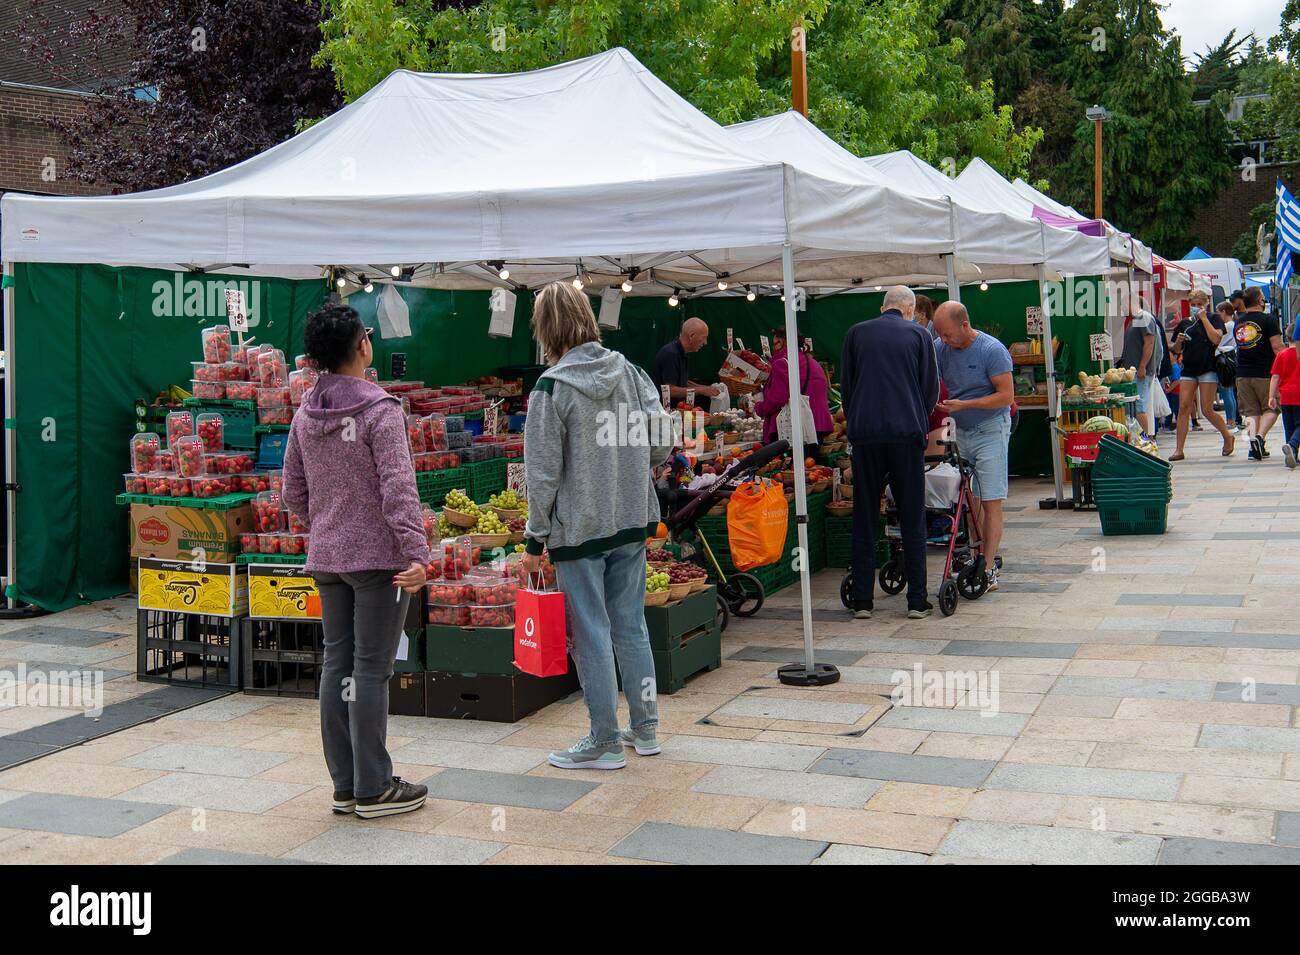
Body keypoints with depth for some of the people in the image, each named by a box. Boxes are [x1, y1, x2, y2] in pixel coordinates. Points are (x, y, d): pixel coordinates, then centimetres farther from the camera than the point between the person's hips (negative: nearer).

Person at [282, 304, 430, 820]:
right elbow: (398, 488, -20)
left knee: (336, 663, 11)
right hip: (377, 557, -7)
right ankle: (373, 789, 6)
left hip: (326, 558, 7)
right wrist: (416, 553, -21)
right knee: (372, 668, -1)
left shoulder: (305, 415, 8)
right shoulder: (380, 410, -13)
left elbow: (294, 493, 13)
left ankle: (345, 785, 19)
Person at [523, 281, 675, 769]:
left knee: (591, 635, 4)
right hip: (632, 521, 6)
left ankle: (605, 742, 13)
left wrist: (536, 540, -5)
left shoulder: (551, 388, -14)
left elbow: (543, 473, -13)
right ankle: (644, 729, 25)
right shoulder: (629, 371, 1)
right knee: (631, 625, 16)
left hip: (580, 528, -6)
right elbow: (663, 442, 2)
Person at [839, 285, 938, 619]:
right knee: (912, 519, 5)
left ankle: (862, 601, 7)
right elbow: (931, 388, 7)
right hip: (907, 433, -1)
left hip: (865, 433, 1)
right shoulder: (919, 335, 5)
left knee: (864, 519, 7)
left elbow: (845, 385, 12)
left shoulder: (856, 333, 9)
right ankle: (917, 601, 5)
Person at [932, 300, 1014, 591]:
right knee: (969, 500, 7)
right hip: (961, 432, 6)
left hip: (990, 431, -6)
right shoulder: (941, 349, 1)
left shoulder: (992, 350, -15)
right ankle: (976, 557, 14)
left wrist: (963, 405, -23)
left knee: (990, 502, -6)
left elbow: (1006, 396, -17)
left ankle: (988, 569, -7)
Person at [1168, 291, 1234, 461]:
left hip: (1208, 368, -4)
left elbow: (1216, 339, -15)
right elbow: (1176, 349, 20)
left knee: (1207, 410, -4)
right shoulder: (1184, 323, 13)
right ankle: (1179, 450, -6)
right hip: (1189, 369, 4)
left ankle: (1228, 437, 22)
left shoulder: (1214, 318, 3)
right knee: (1183, 407, -7)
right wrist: (1178, 341, -3)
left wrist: (1203, 318, -11)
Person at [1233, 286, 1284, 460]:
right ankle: (1260, 437, -13)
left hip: (1242, 374, 4)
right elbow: (1277, 348, -12)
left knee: (1251, 411, 9)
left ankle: (1253, 439, -4)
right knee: (1271, 408, 7)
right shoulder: (1268, 320, -8)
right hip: (1265, 373, -4)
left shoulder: (1238, 323, 9)